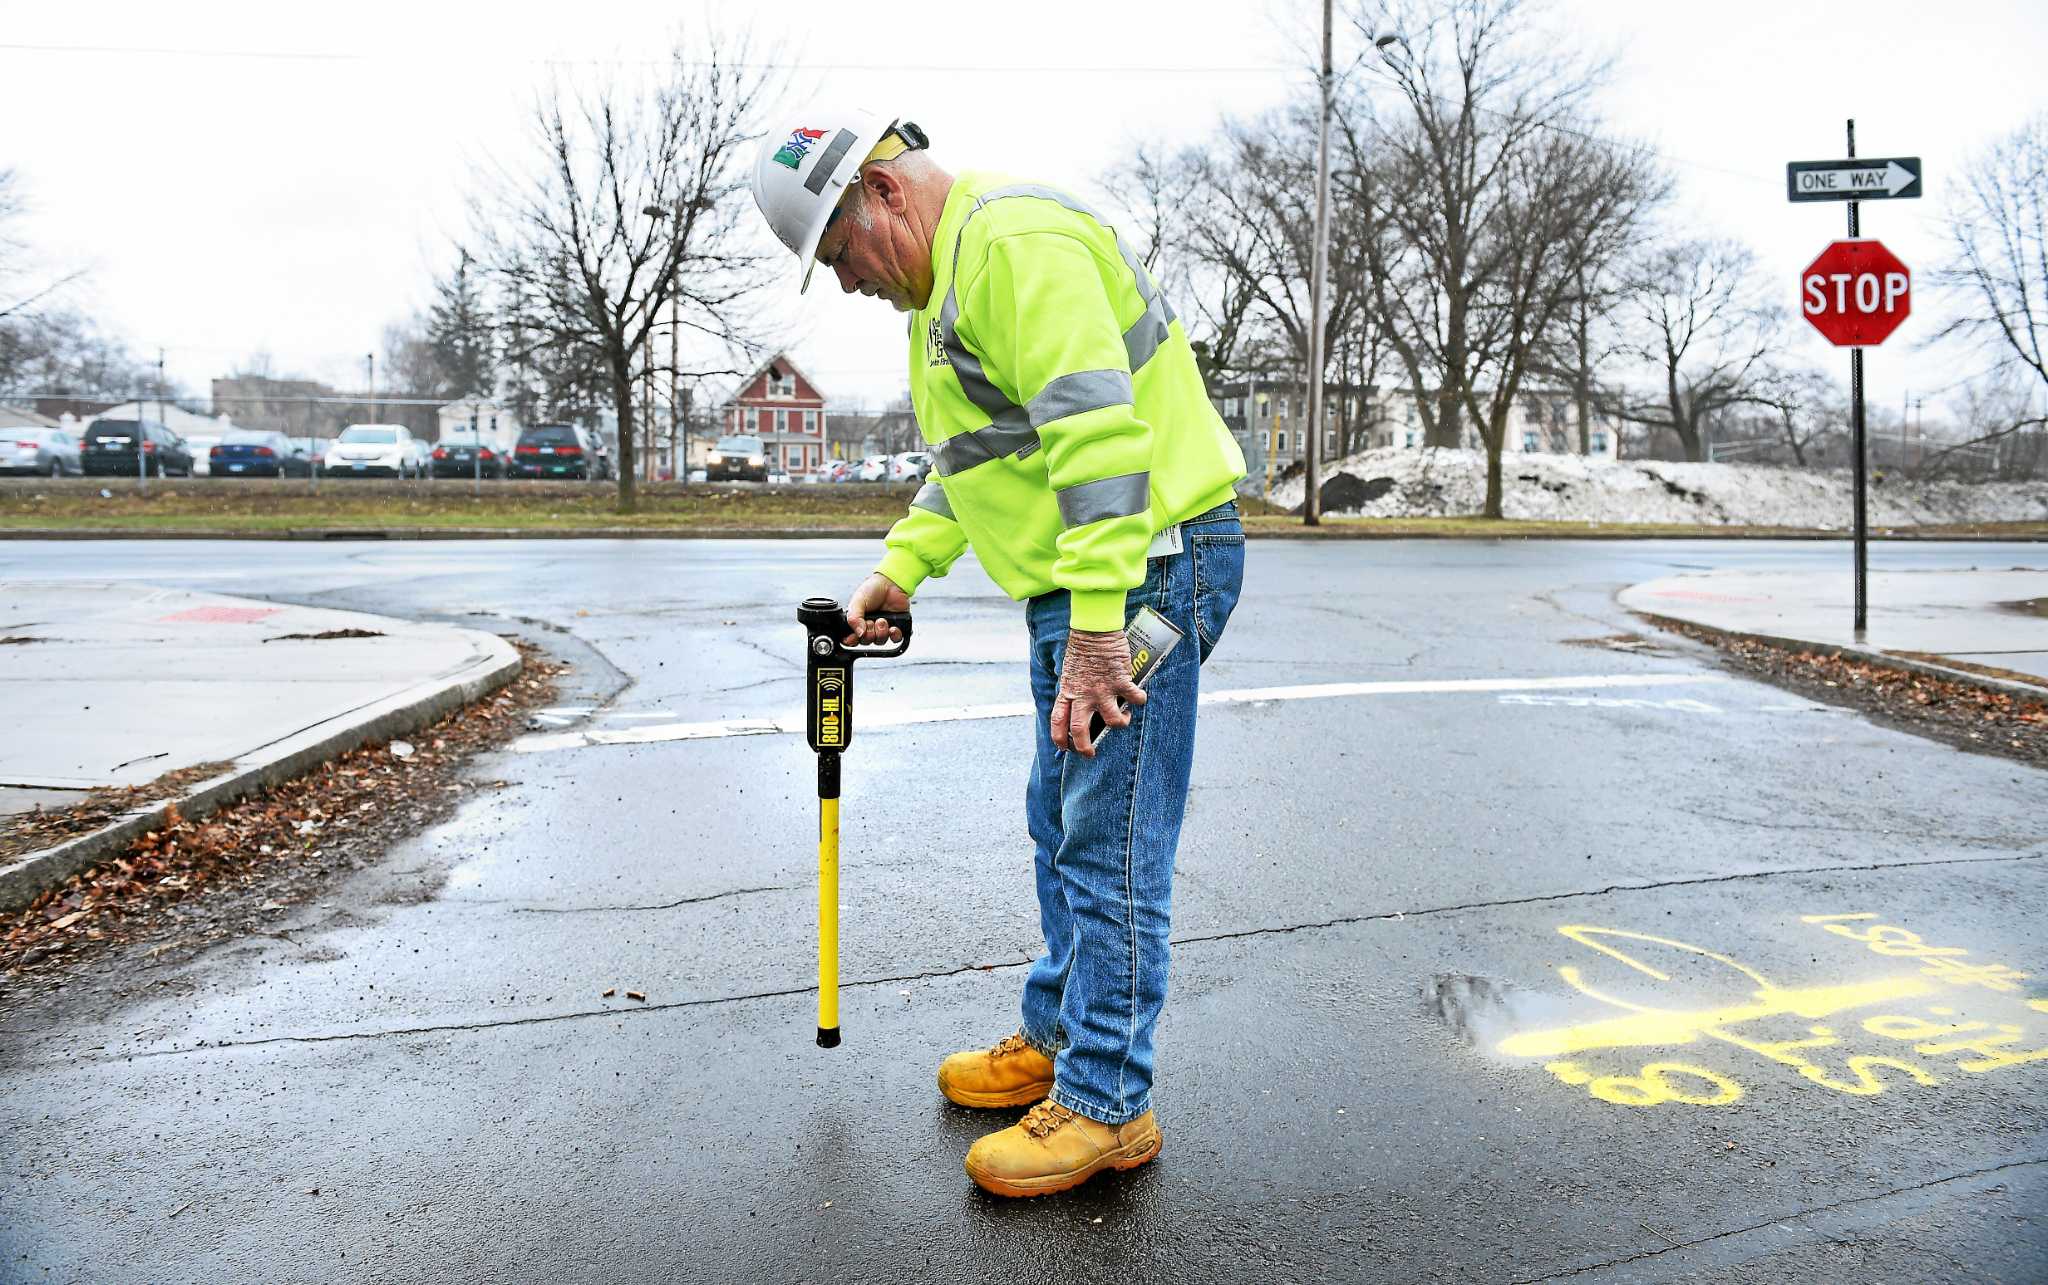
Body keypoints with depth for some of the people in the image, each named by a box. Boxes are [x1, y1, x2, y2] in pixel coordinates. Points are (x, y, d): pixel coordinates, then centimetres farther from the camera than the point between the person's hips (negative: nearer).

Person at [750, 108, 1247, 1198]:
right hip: (1077, 580, 11)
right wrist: (901, 566, 17)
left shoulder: (1016, 241, -15)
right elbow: (973, 452, 29)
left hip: (1145, 565, -11)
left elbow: (1099, 435, -25)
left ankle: (1106, 1105, 7)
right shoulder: (948, 279, 20)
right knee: (1063, 825, 18)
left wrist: (1093, 635, -28)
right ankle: (1057, 1037, 32)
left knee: (1108, 842, -5)